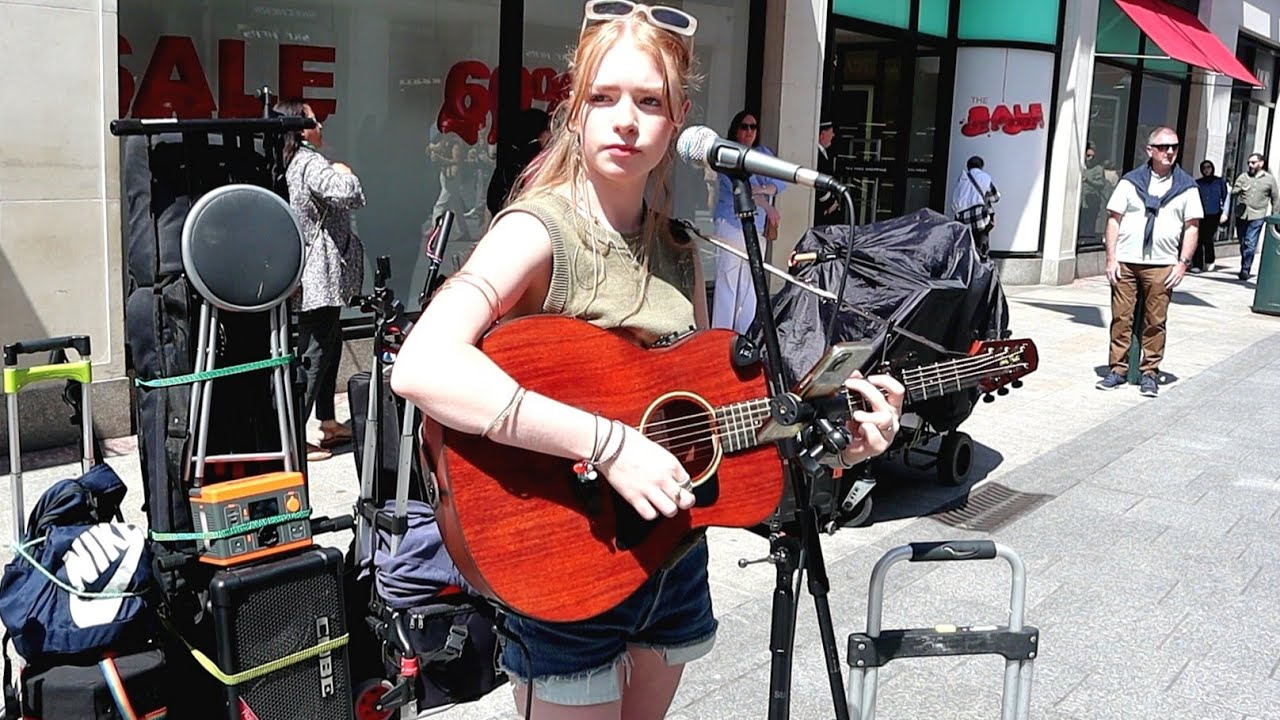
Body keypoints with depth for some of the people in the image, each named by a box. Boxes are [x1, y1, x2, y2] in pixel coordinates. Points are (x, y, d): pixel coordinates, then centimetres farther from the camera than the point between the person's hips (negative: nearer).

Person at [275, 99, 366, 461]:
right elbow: (345, 193, -32)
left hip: (314, 275, 10)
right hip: (320, 275, -10)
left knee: (330, 344, 19)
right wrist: (344, 172, -14)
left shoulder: (292, 163, 14)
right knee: (315, 353, -6)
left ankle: (328, 423, 29)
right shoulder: (310, 163, -16)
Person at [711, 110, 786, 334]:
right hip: (732, 225, -6)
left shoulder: (763, 154, 15)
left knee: (752, 283, 6)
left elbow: (781, 181, 3)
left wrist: (763, 189, -18)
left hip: (758, 228, 6)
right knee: (728, 280, -8)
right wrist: (767, 205, -21)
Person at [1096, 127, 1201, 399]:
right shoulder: (1131, 181, 6)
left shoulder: (1186, 187, 7)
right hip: (1125, 262, 0)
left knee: (1155, 322, 1)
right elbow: (1114, 220, 5)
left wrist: (1182, 263, -3)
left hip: (1162, 265, 0)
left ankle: (1150, 373, 11)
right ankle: (1117, 369, 10)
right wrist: (1111, 259, -2)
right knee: (1121, 318, 1)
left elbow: (1191, 227, 6)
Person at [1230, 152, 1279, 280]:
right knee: (1243, 244, 10)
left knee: (1250, 244, -12)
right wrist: (1240, 189, -20)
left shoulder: (1269, 179, 6)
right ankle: (1246, 268, 22)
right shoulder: (1244, 176, 9)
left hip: (1257, 216, -3)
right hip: (1241, 215, 3)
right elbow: (1233, 191, 4)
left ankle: (1245, 269, -8)